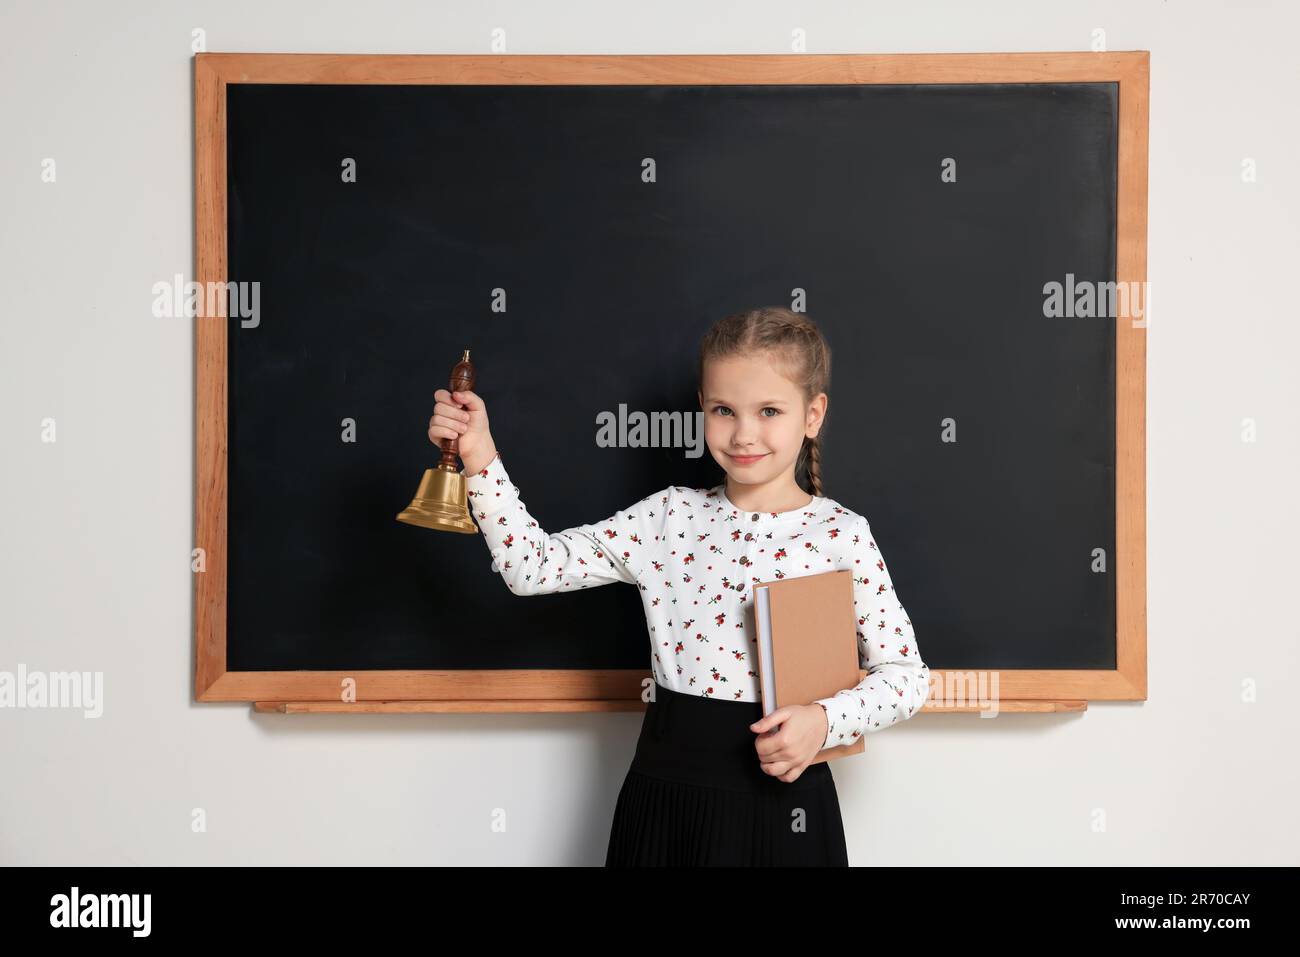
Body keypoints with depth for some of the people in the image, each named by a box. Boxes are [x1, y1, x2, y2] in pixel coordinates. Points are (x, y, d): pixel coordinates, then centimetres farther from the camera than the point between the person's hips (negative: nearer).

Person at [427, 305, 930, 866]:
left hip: (780, 797, -2)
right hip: (665, 792, 2)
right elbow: (533, 567, -4)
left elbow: (906, 674, -3)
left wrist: (825, 721, -19)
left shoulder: (839, 535, -6)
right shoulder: (670, 516, 0)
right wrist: (480, 458, -11)